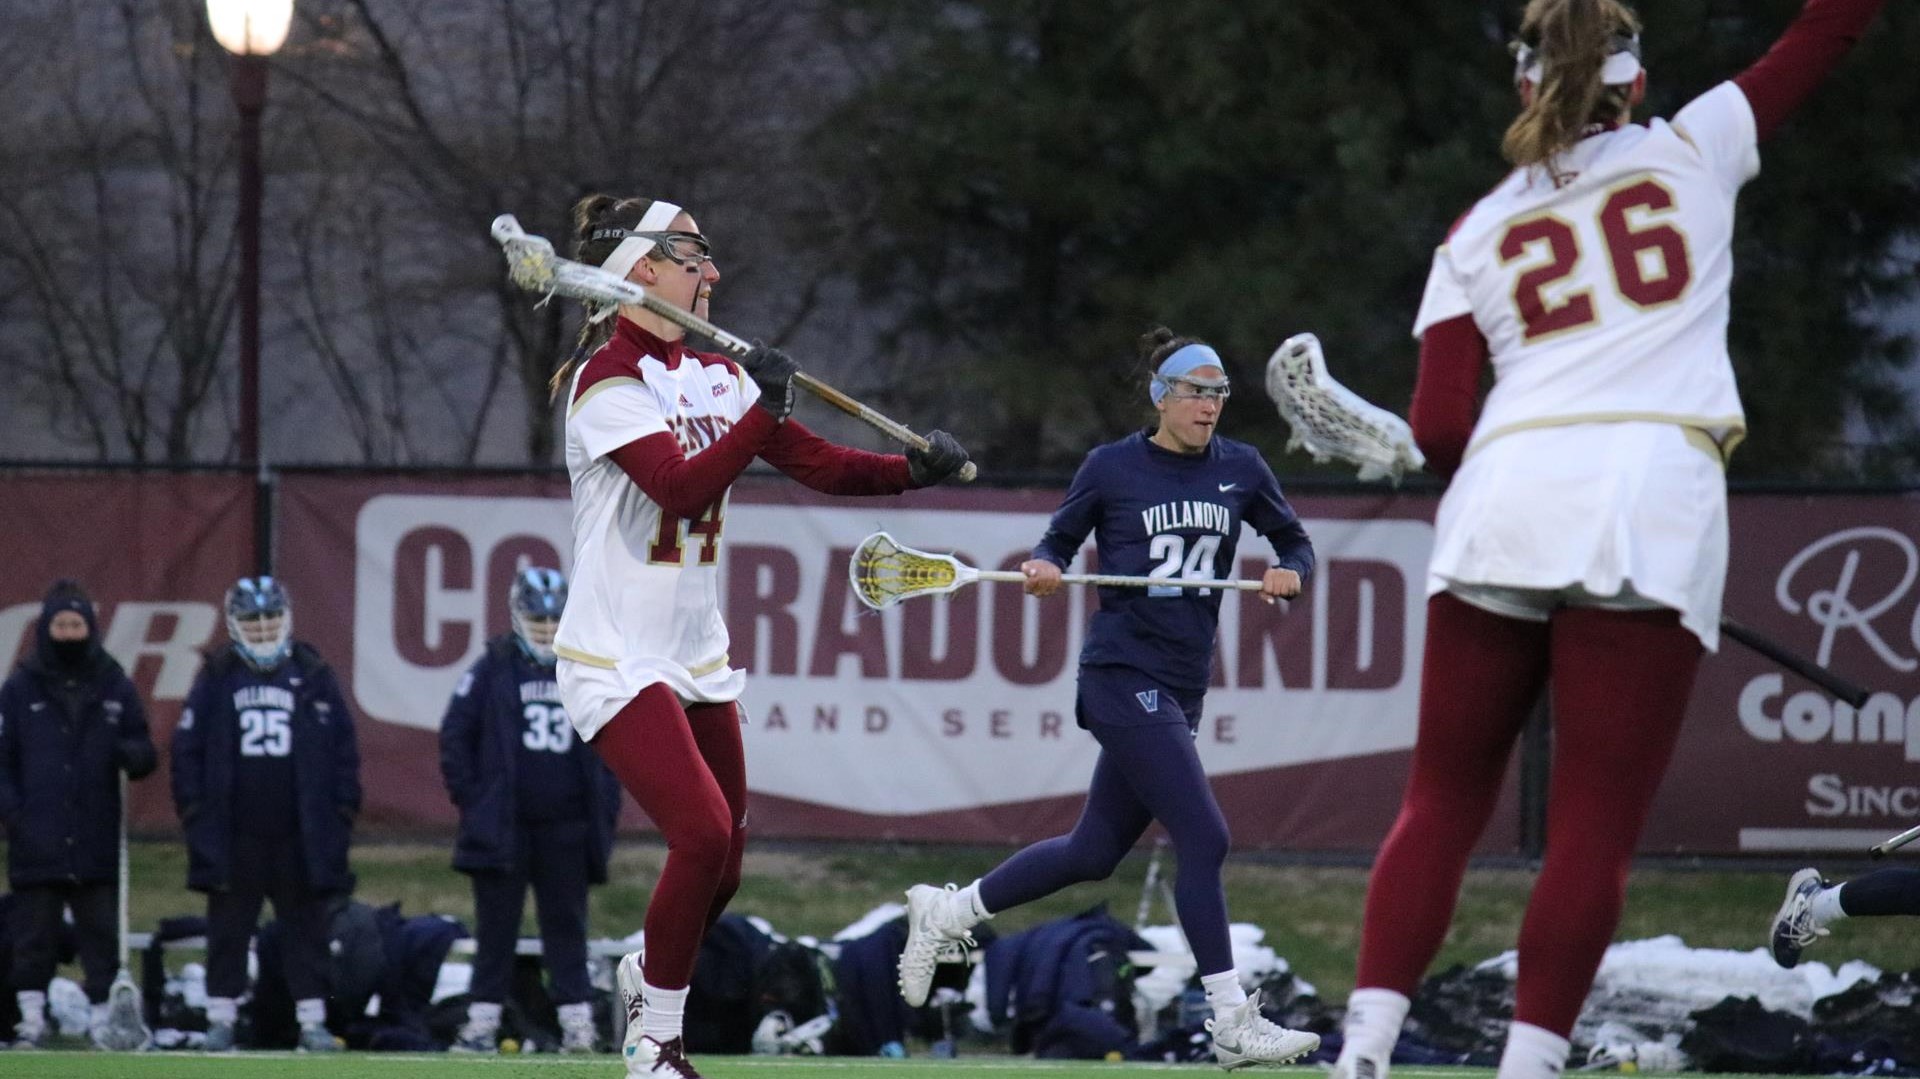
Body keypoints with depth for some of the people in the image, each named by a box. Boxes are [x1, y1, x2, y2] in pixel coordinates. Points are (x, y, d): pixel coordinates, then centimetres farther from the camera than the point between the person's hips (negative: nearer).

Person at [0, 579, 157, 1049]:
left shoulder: (115, 687, 8)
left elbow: (144, 756, 11)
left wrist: (132, 753, -13)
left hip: (97, 843, 1)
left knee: (101, 933, 3)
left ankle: (102, 1020, 9)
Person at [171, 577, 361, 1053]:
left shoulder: (314, 677, 4)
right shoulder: (216, 679, 4)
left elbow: (344, 750, 6)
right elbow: (188, 748, 5)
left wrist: (342, 811, -1)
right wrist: (194, 809, -3)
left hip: (300, 835, 0)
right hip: (233, 832, 0)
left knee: (307, 926, 3)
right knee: (229, 928, 5)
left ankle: (312, 1018, 7)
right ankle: (221, 1018, 11)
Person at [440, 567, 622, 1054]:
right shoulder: (493, 669, 1)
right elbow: (455, 736, 1)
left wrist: (605, 809, 6)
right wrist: (472, 801, -6)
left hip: (566, 828, 2)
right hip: (503, 826, -2)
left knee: (566, 924, 3)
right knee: (497, 927, 2)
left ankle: (578, 1025, 4)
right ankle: (482, 1023, 6)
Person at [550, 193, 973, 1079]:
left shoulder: (715, 375, 9)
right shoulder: (606, 382, -14)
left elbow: (819, 464, 7)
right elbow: (683, 486, -27)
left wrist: (914, 467, -8)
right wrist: (764, 412, -32)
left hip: (696, 660, 8)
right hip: (617, 663, -8)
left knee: (721, 868, 7)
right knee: (703, 834, -20)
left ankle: (645, 974, 38)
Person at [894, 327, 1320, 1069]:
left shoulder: (1240, 470, 9)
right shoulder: (1112, 467, -2)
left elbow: (1295, 543, 18)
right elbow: (1059, 541, 8)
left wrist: (1289, 574, -4)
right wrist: (1044, 568, -14)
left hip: (1181, 687, 6)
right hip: (1123, 672, -6)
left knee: (1092, 854, 12)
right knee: (1203, 837, -16)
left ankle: (945, 913, 30)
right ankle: (1232, 1022, -13)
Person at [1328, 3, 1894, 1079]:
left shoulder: (1476, 235, 16)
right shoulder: (1692, 150, 13)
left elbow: (1438, 429, 6)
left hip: (1501, 505, 2)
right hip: (1649, 516, -2)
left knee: (1442, 806, 9)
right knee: (1594, 830, -2)